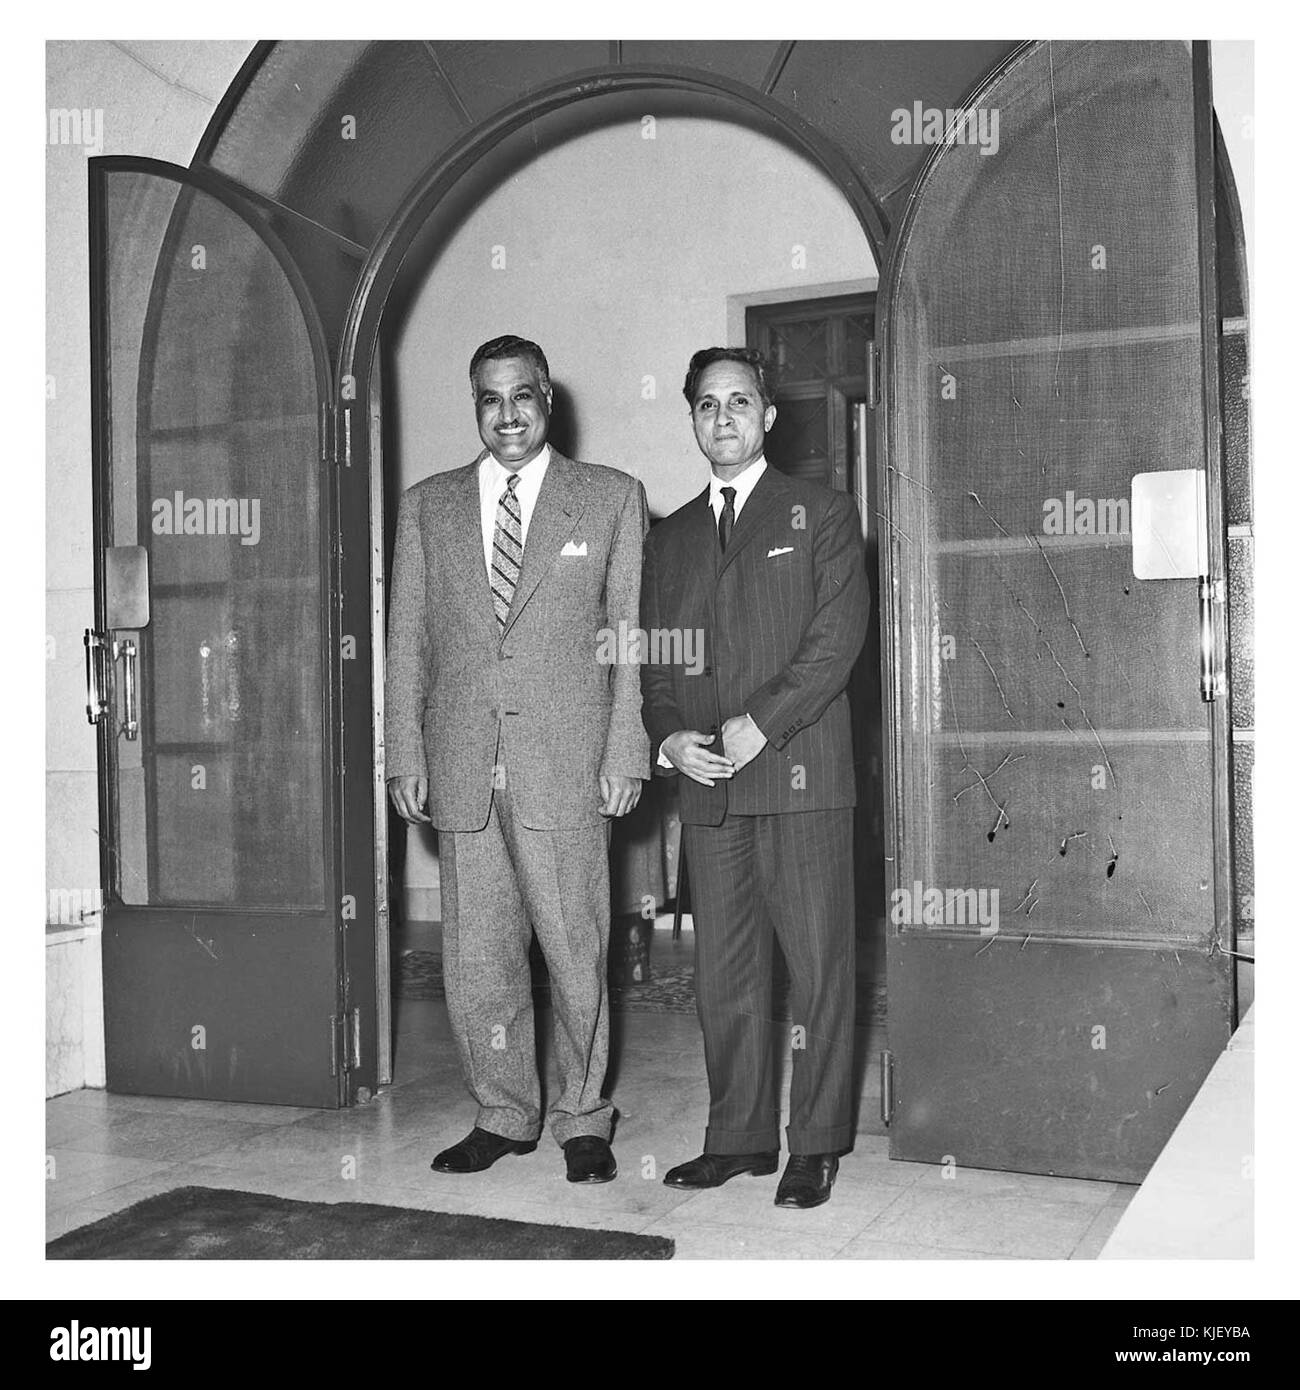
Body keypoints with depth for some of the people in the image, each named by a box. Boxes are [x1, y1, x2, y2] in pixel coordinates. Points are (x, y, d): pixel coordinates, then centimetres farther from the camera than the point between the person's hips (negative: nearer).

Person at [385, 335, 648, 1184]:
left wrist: (624, 754, -4)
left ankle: (583, 1117, 19)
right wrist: (406, 757, 5)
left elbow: (632, 634, 3)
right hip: (461, 765, 3)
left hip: (567, 763, -2)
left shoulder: (613, 498, 6)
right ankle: (504, 1114, 23)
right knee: (476, 955, 7)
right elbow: (408, 640, 12)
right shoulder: (427, 506, 13)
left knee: (577, 949, 2)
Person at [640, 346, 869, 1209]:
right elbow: (654, 657, 17)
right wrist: (669, 735, -2)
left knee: (819, 967, -1)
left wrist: (758, 725, -13)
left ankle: (817, 1145, 10)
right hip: (707, 785, 4)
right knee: (723, 973, 7)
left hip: (803, 776, -4)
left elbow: (838, 638, -5)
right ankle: (739, 1136, 18)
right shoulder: (669, 538, 19)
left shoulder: (823, 515, 6)